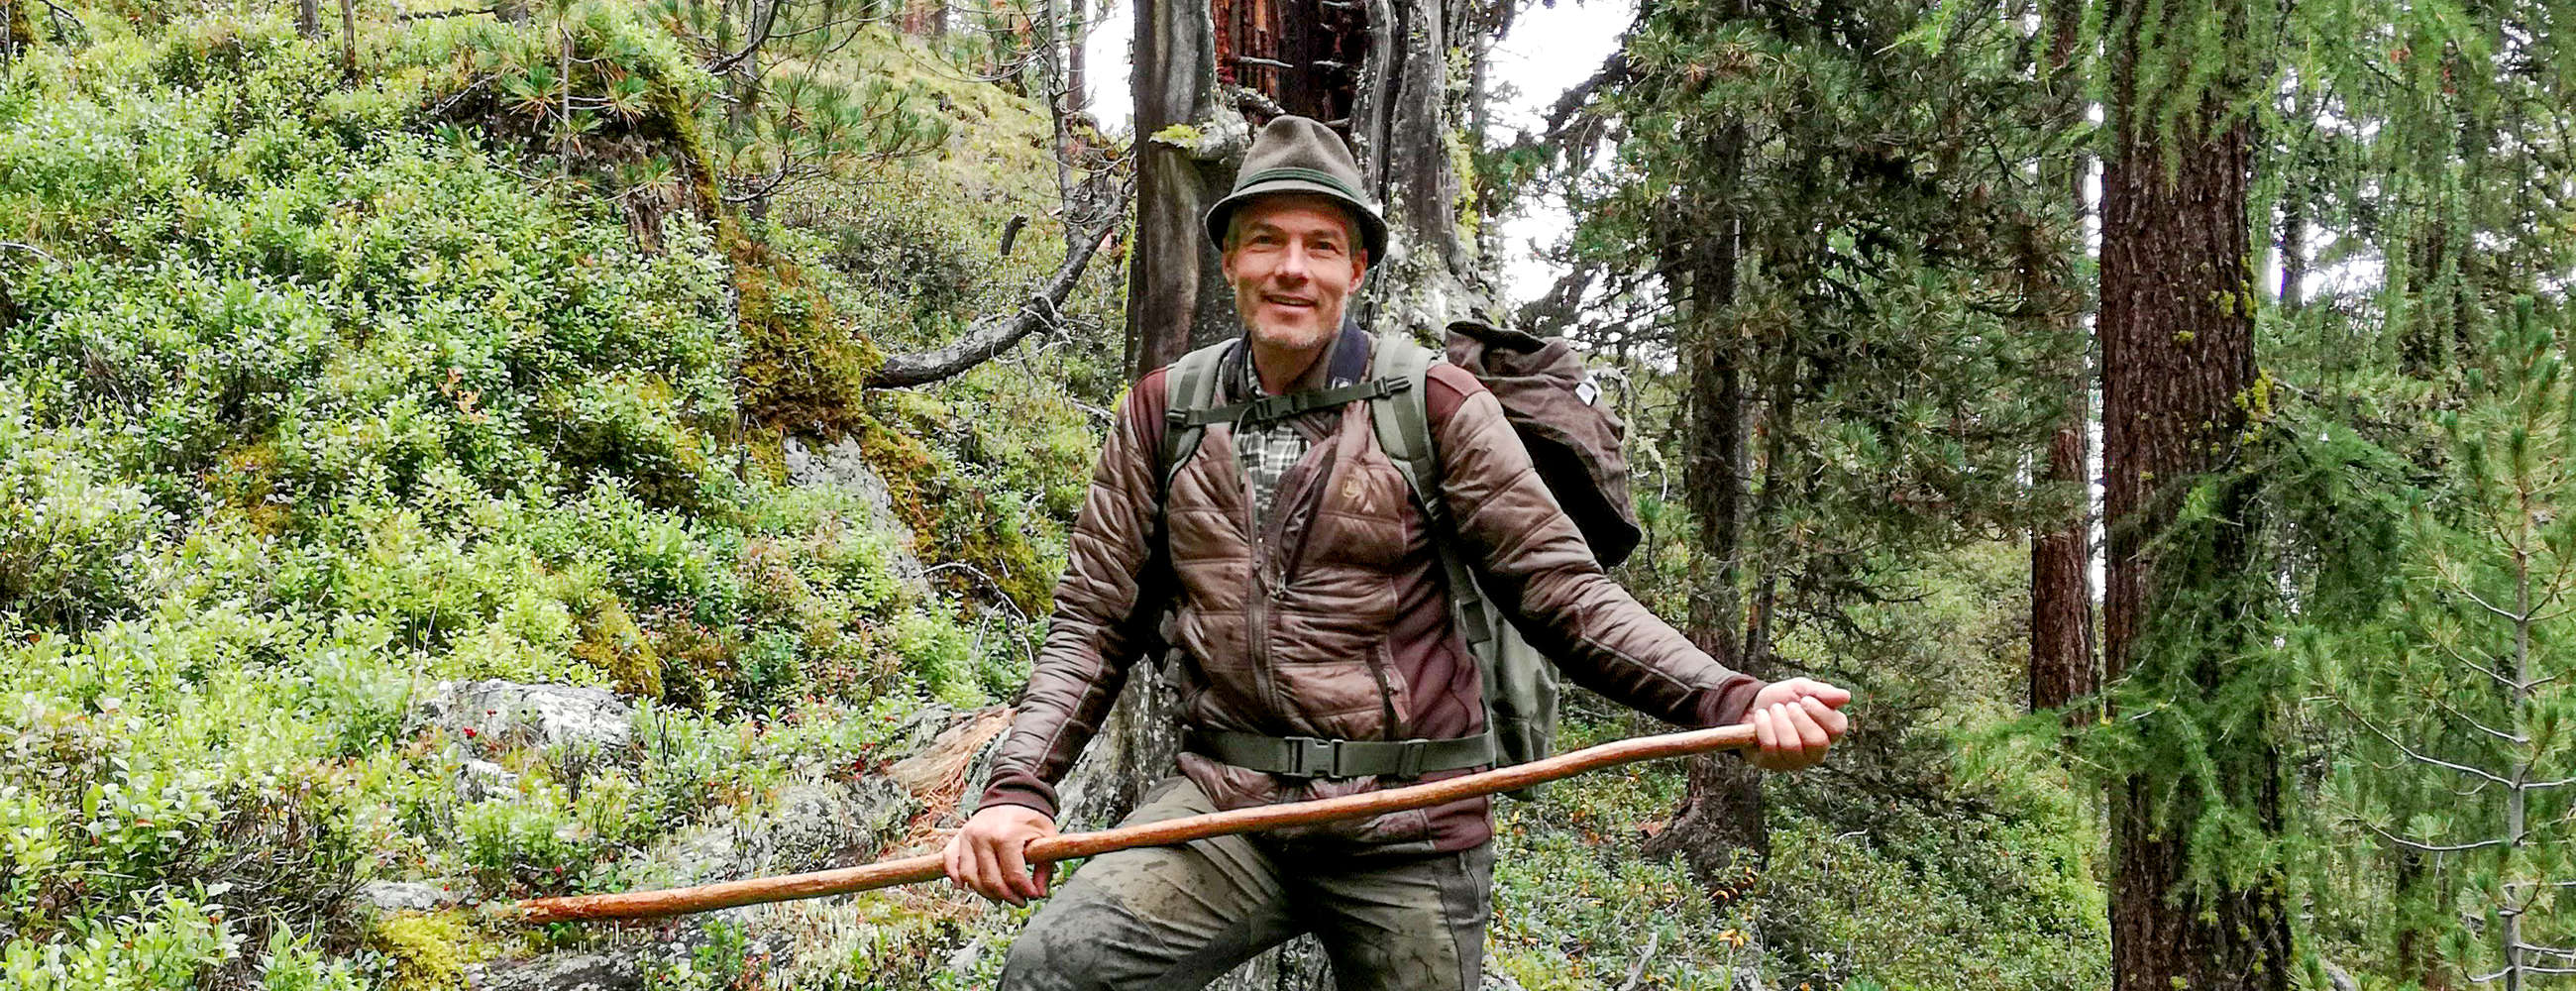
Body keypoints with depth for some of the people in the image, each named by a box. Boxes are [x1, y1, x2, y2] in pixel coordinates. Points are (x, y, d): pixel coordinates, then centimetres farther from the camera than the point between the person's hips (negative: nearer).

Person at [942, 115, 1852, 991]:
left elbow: (1561, 589, -3)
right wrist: (1017, 787, -6)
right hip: (1224, 802, 1)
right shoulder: (1164, 413, 8)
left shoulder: (1436, 408, 0)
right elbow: (1095, 622, 9)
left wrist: (1730, 702, -17)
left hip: (1404, 826, -1)